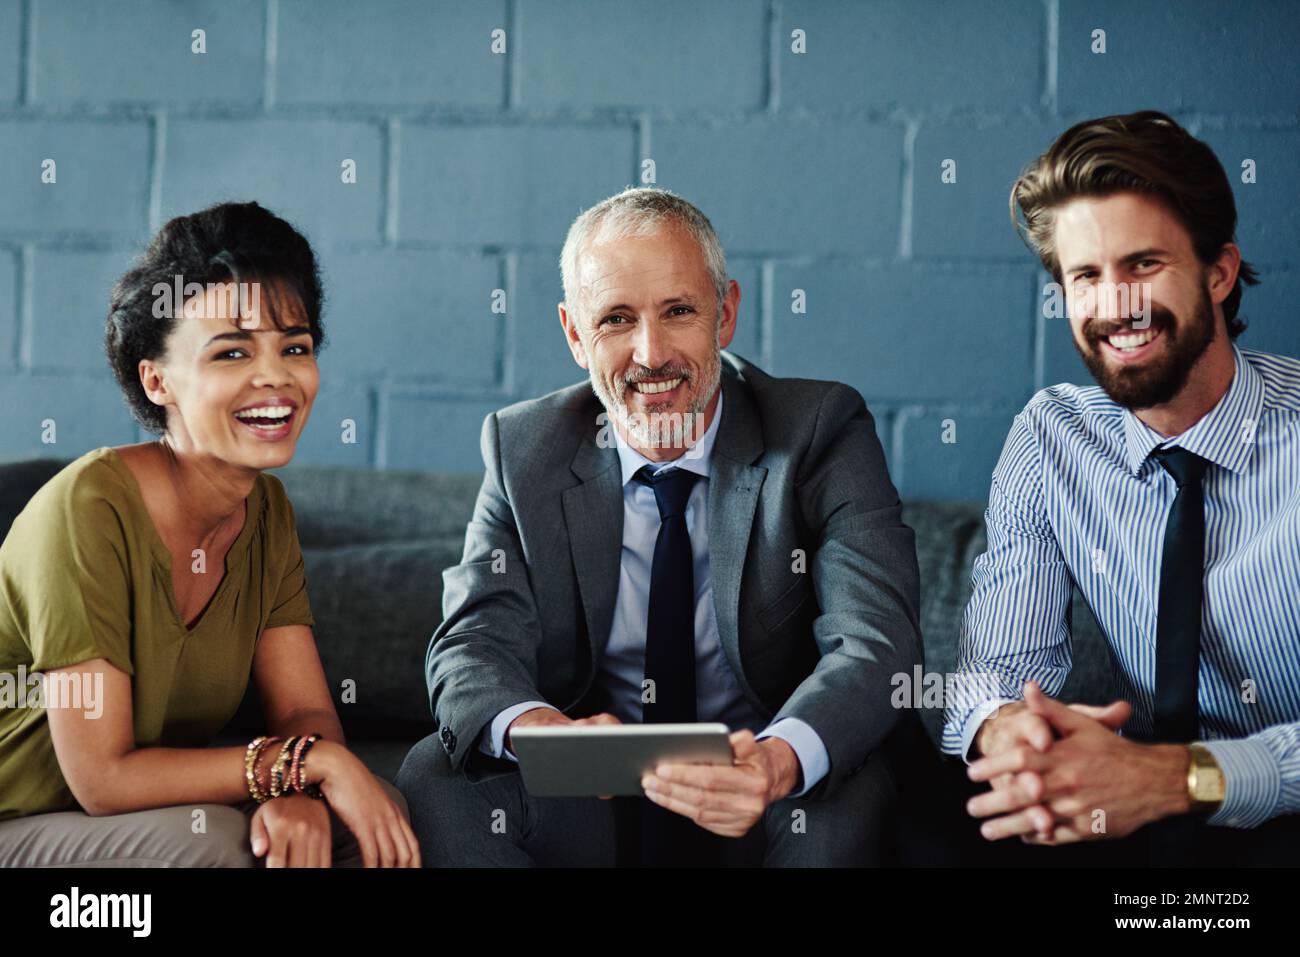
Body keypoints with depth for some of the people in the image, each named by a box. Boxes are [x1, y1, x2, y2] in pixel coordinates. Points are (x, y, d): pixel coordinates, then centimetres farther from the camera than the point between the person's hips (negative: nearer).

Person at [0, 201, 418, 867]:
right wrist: (312, 761, -24)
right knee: (209, 837, -31)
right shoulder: (91, 507, -24)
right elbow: (103, 777, -24)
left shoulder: (264, 512, 0)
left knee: (377, 811, -12)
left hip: (159, 810, 7)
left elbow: (305, 711, -2)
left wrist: (296, 797, -25)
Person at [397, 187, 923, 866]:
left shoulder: (821, 434, -6)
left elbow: (877, 647, -18)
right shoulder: (523, 449, 3)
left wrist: (780, 761, -41)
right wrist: (532, 727, -33)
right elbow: (474, 645, -7)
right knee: (435, 778, -23)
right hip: (584, 807, 3)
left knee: (853, 794, -33)